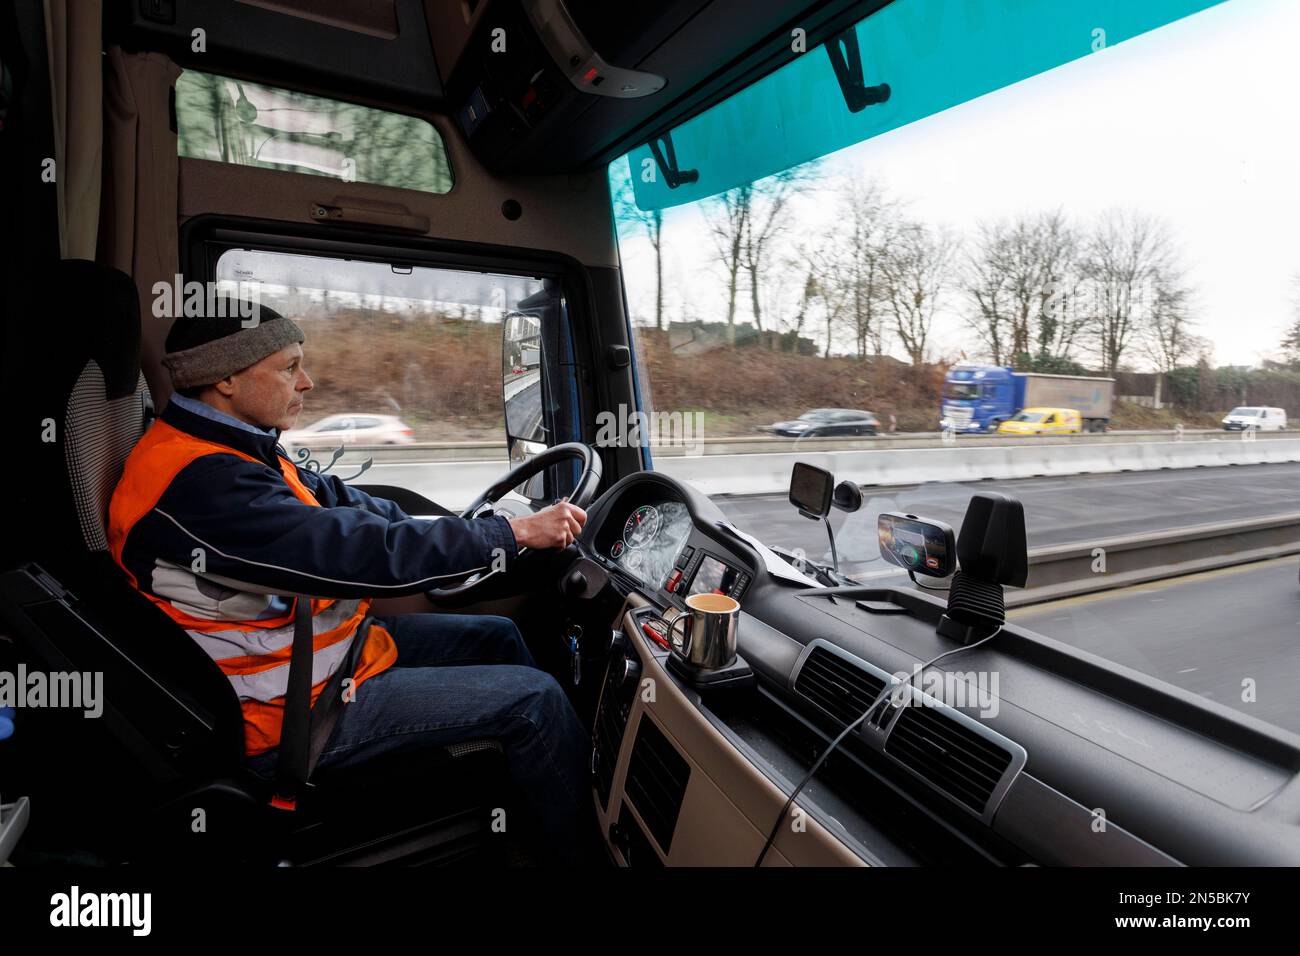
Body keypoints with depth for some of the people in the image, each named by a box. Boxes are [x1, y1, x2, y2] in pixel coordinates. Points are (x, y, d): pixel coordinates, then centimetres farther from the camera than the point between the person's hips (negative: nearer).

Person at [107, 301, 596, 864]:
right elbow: (360, 553, -34)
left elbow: (339, 502, 5)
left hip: (329, 643, 10)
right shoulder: (197, 485, -29)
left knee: (498, 635, 14)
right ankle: (583, 852, 12)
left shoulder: (231, 452, 3)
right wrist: (515, 533, -26)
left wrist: (474, 535, -1)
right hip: (296, 712, -10)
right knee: (536, 699, -11)